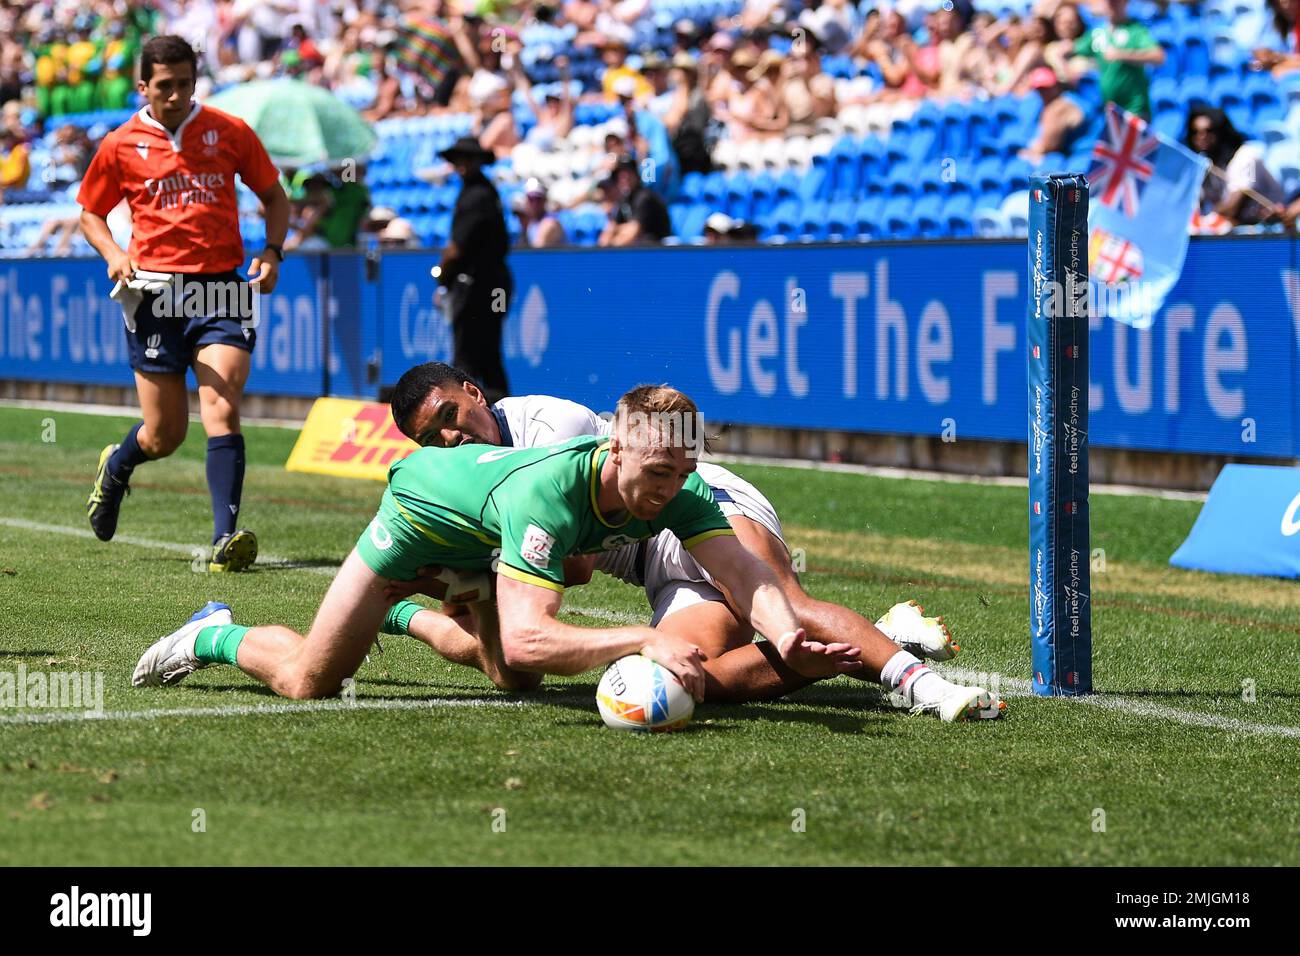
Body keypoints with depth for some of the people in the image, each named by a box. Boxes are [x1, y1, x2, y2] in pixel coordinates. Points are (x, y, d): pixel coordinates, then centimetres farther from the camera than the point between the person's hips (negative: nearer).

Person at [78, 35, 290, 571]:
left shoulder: (229, 133, 4)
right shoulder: (121, 146, 4)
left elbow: (273, 195, 15)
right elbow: (91, 213, 16)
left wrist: (271, 252, -1)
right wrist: (113, 255, -3)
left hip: (221, 290, 0)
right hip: (155, 294, 0)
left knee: (221, 411, -17)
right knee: (164, 435, 6)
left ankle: (225, 538, -20)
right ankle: (116, 467, 41)